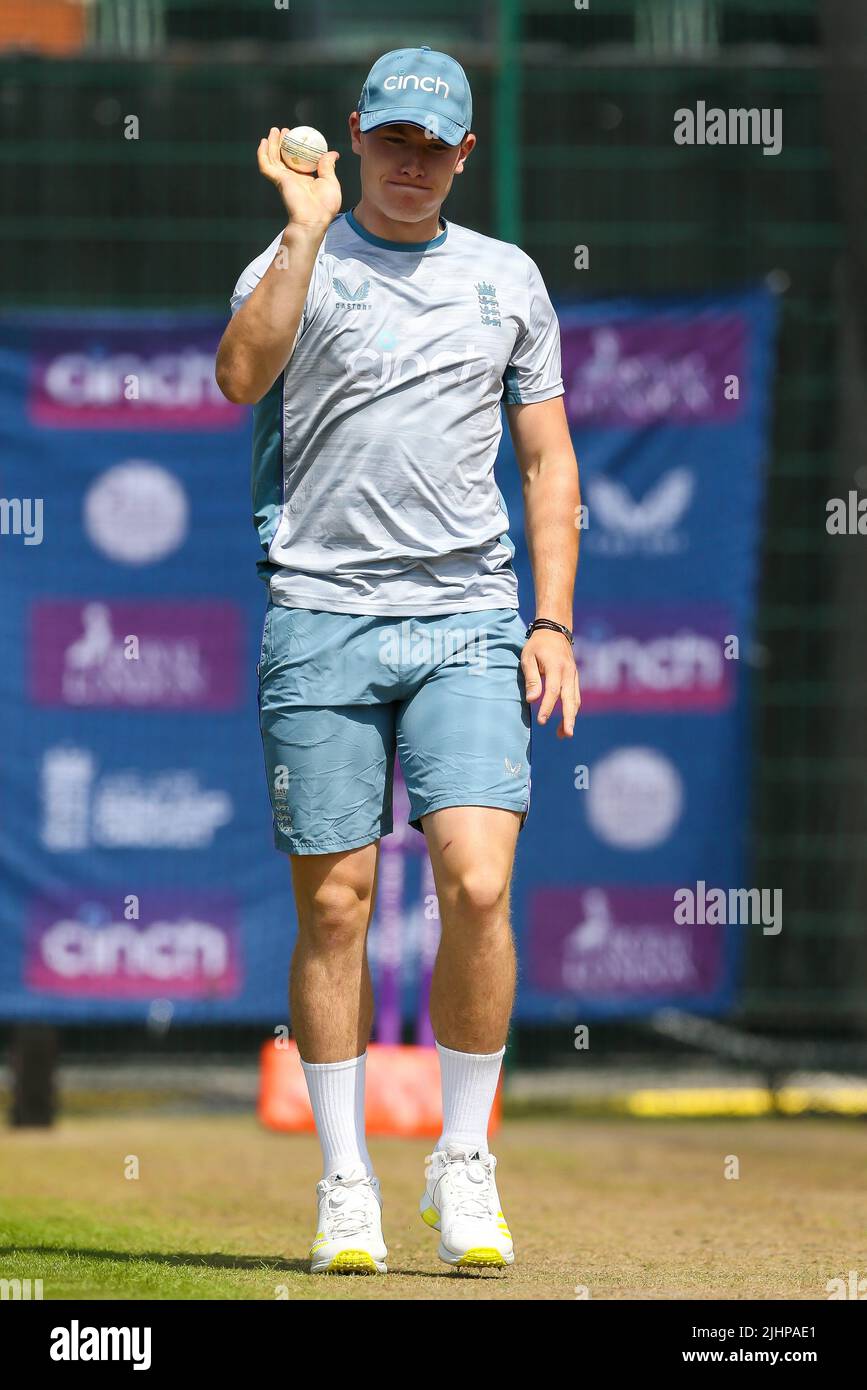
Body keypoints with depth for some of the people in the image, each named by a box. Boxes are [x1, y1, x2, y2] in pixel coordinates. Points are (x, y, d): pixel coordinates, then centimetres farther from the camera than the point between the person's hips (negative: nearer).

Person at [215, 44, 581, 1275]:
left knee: (478, 887, -13)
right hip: (322, 618, -1)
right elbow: (241, 376, -14)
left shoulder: (507, 279, 14)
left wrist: (553, 622, 5)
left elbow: (548, 459, 15)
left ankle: (463, 1163, 2)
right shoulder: (297, 263, 7)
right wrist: (310, 226, -14)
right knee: (334, 904, -1)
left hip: (468, 625, 1)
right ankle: (345, 1185, 8)